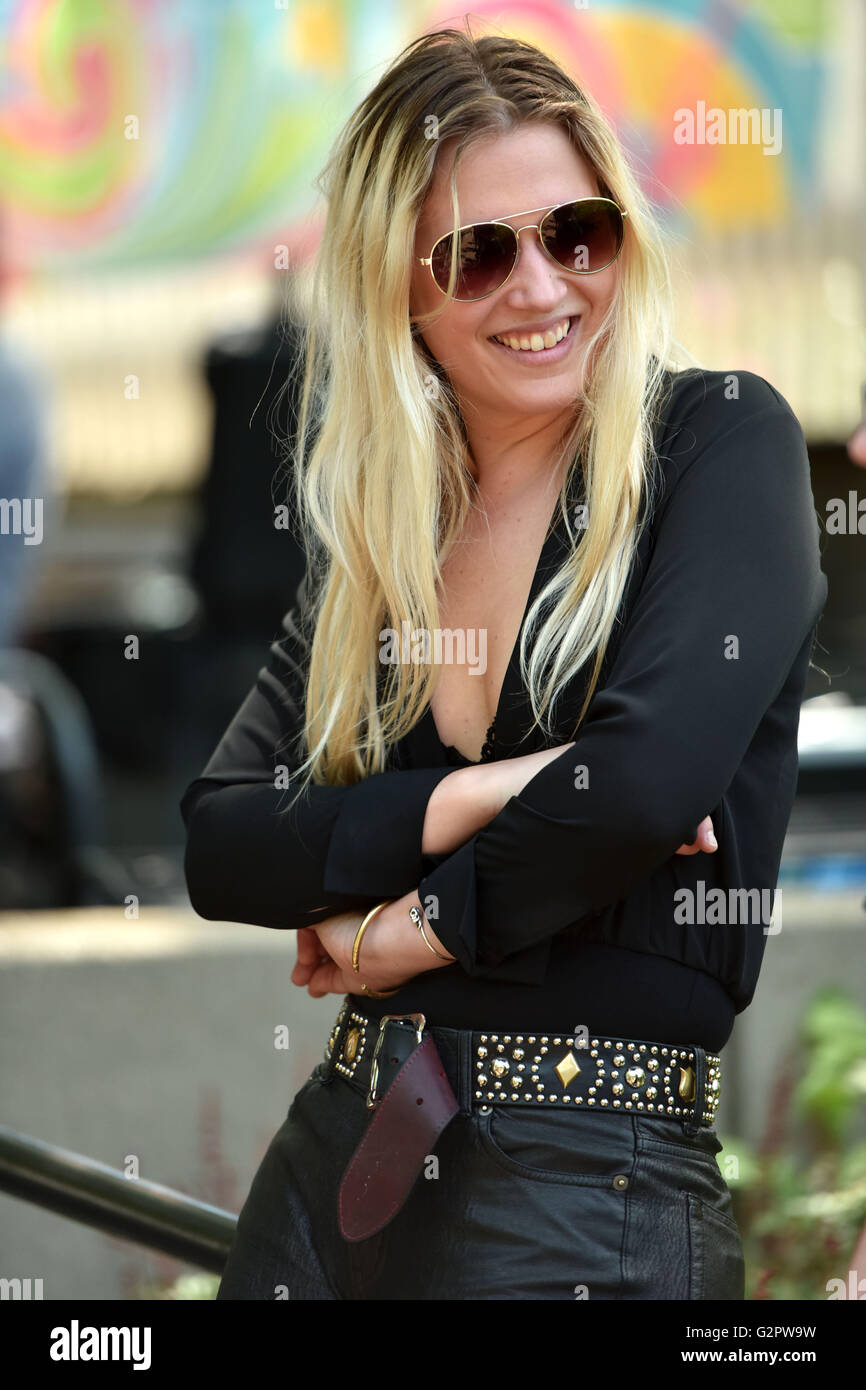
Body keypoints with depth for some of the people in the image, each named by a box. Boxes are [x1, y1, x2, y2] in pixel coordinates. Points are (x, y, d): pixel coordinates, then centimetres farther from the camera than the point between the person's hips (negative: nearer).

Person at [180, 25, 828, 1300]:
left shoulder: (722, 441, -6)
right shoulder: (374, 530, 9)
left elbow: (652, 774, -19)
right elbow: (217, 842, 1)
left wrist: (415, 928, -6)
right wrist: (482, 795, -14)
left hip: (596, 1199, -5)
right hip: (333, 1166, 5)